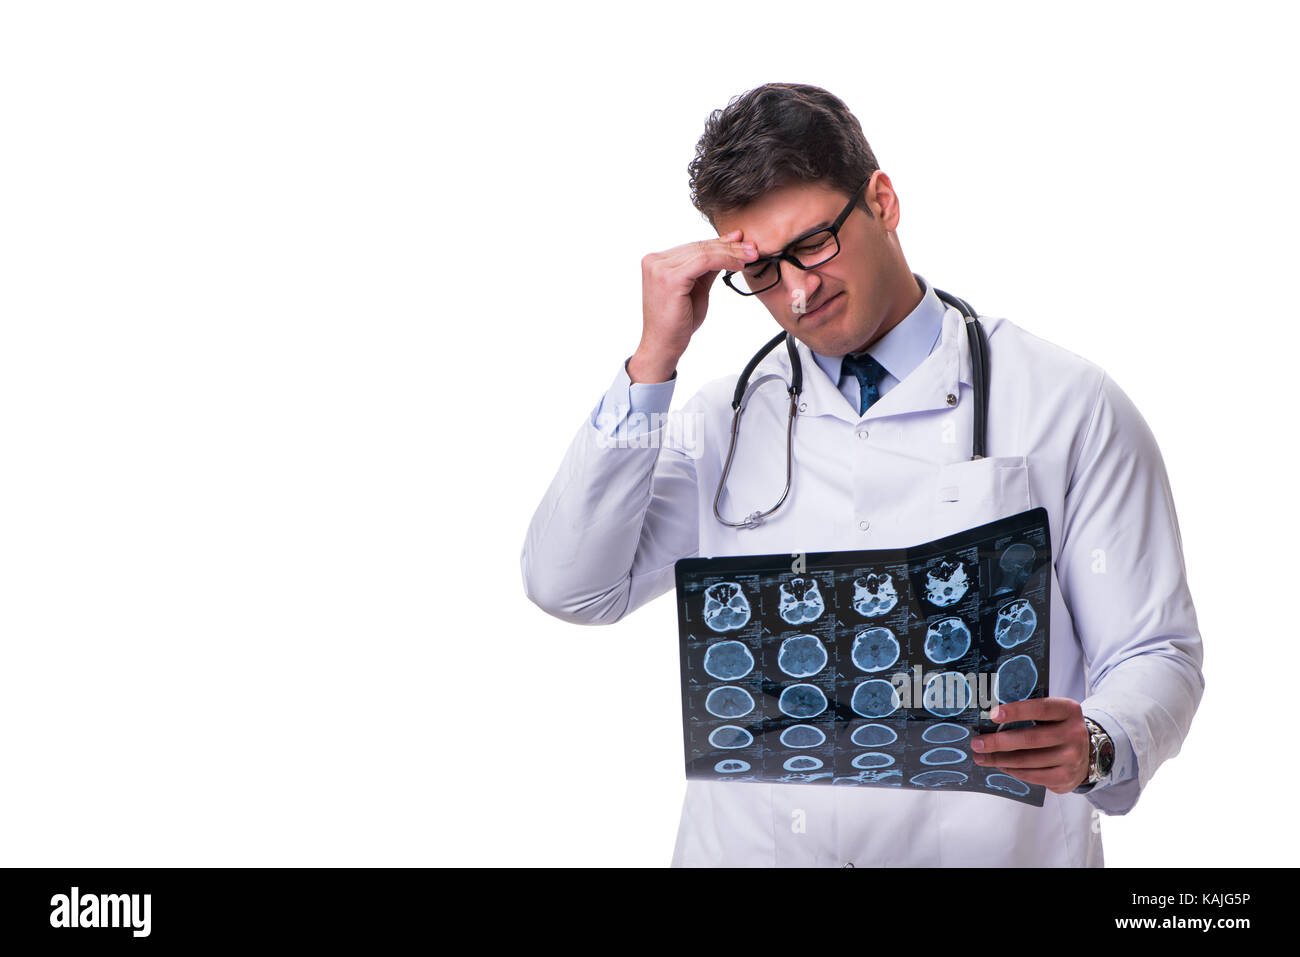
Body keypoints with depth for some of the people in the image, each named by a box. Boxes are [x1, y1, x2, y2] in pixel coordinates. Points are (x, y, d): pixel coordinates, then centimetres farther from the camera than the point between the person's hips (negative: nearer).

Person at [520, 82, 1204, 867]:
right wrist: (655, 359, 1)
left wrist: (1093, 748, -17)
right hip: (748, 845, 2)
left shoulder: (1069, 408, 6)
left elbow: (1156, 654, 5)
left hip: (988, 850, -2)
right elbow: (571, 588, 4)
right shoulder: (724, 421, 15)